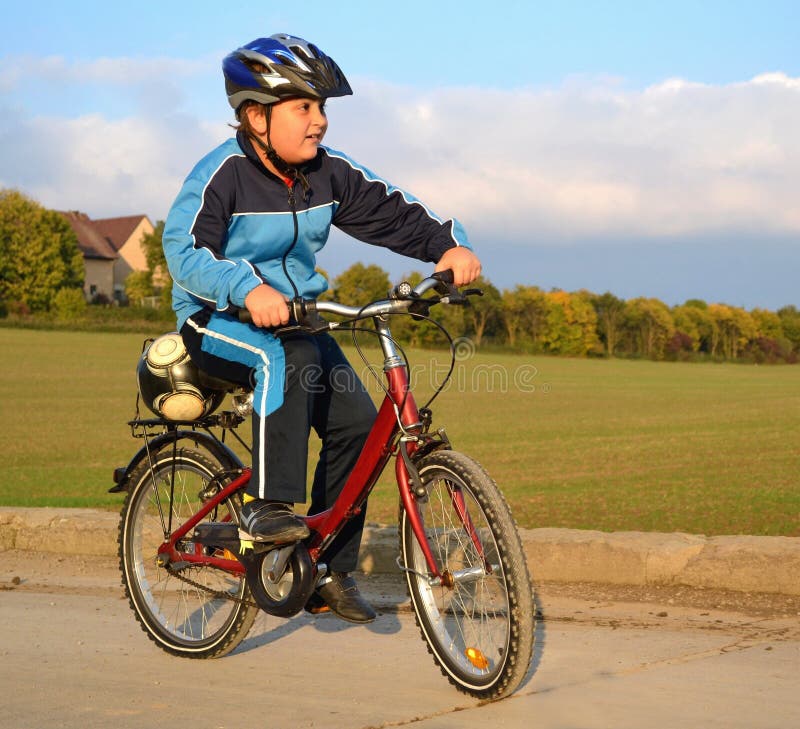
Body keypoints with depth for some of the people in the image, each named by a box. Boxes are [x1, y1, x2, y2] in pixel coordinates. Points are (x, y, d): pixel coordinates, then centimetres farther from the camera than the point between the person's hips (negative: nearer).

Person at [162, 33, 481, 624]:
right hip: (217, 321, -6)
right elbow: (185, 248, -31)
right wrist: (247, 288, -47)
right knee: (289, 358, -38)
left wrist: (449, 244, -17)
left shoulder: (330, 173, -2)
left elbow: (392, 211, 1)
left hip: (295, 316, 6)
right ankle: (267, 504, -29)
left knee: (357, 421, -9)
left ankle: (331, 570, 3)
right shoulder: (222, 174, -19)